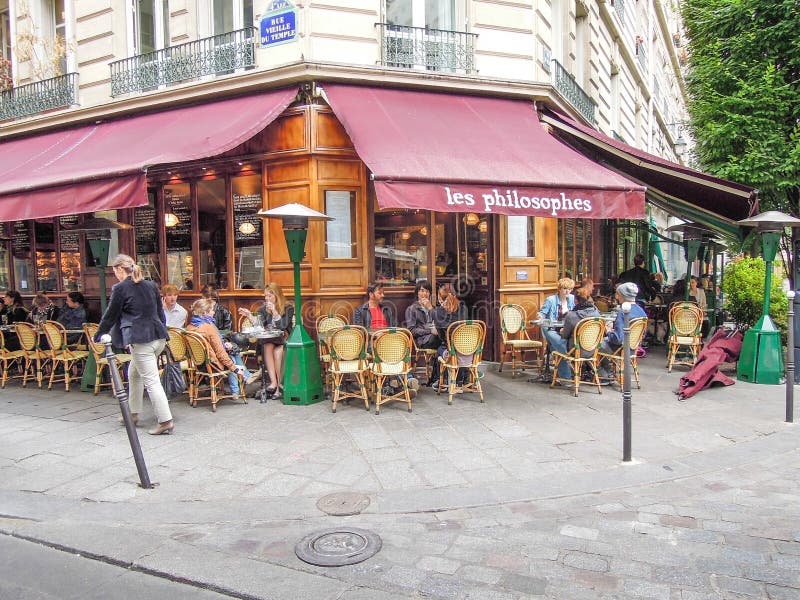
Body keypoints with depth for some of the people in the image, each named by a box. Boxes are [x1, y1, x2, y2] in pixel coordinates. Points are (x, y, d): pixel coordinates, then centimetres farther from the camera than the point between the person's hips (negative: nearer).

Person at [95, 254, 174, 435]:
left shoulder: (120, 288, -5)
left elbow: (111, 315, 2)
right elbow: (160, 312, 18)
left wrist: (99, 334, 16)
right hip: (158, 337, 8)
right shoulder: (150, 285, 14)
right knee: (134, 373, 24)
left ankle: (165, 421, -7)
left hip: (140, 340, -8)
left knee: (151, 381, -6)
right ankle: (133, 412, 33)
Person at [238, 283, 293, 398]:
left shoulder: (288, 308, 1)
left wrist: (274, 311, -18)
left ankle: (278, 383, -21)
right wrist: (249, 315, -13)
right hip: (268, 340, 2)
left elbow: (283, 326, -12)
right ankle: (274, 382, -36)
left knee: (277, 352, -33)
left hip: (284, 341, -2)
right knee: (268, 347, -32)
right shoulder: (263, 308, 12)